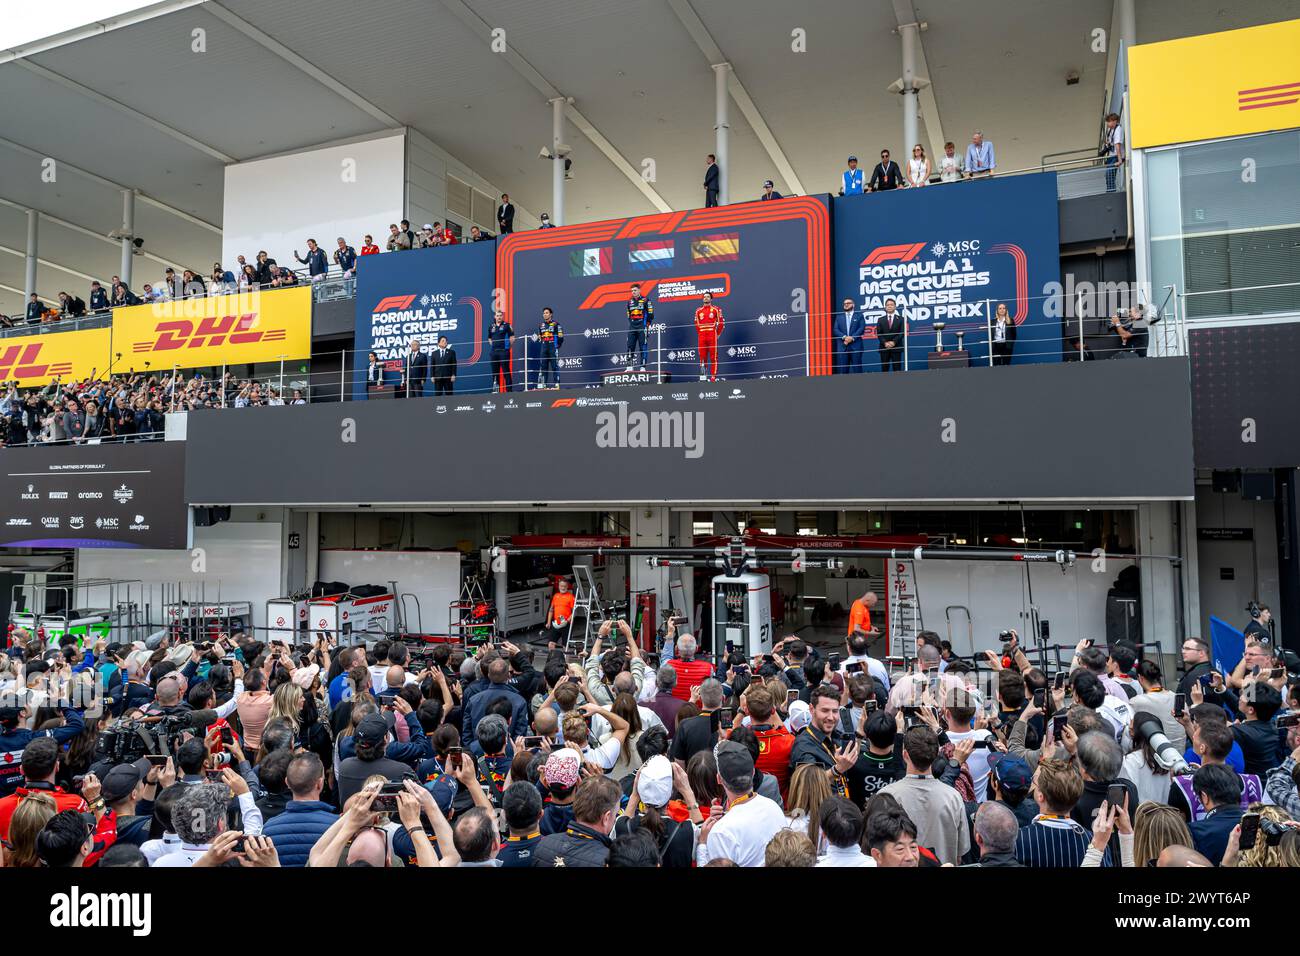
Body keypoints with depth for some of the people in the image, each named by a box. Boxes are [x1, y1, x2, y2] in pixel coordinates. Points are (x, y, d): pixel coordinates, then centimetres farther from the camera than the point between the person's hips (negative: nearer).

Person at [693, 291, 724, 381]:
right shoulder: (698, 311, 14)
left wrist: (718, 334, 2)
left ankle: (713, 376, -4)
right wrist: (699, 333, 11)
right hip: (702, 336, 4)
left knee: (713, 356, -5)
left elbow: (720, 323, 5)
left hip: (712, 335, -4)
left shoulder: (716, 309, 4)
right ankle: (703, 376, 9)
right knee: (702, 356, 4)